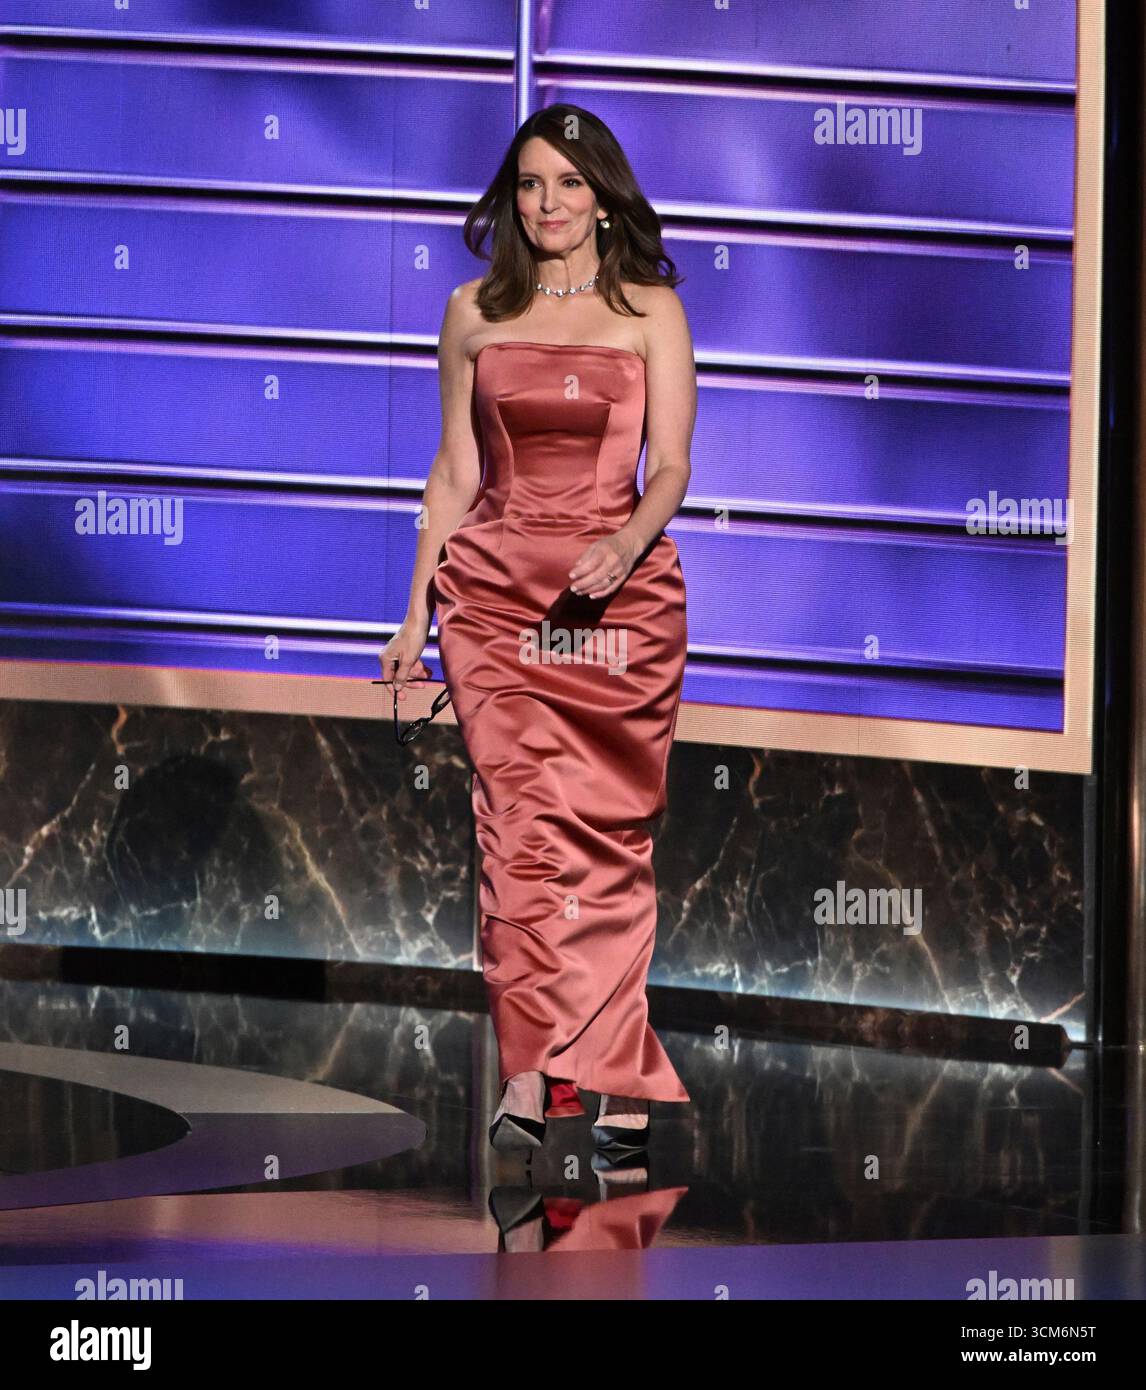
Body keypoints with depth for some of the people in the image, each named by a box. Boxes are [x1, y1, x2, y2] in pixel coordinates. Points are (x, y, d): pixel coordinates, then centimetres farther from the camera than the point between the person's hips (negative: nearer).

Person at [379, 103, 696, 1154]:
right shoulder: (475, 311, 12)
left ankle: (608, 1077, 4)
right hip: (495, 585, 1)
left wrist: (625, 544, -21)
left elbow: (672, 467, -1)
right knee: (521, 821, -10)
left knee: (612, 829, -2)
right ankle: (534, 1071, -13)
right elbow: (455, 470, 14)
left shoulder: (650, 310, 6)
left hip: (620, 590, -1)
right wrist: (418, 613, 10)